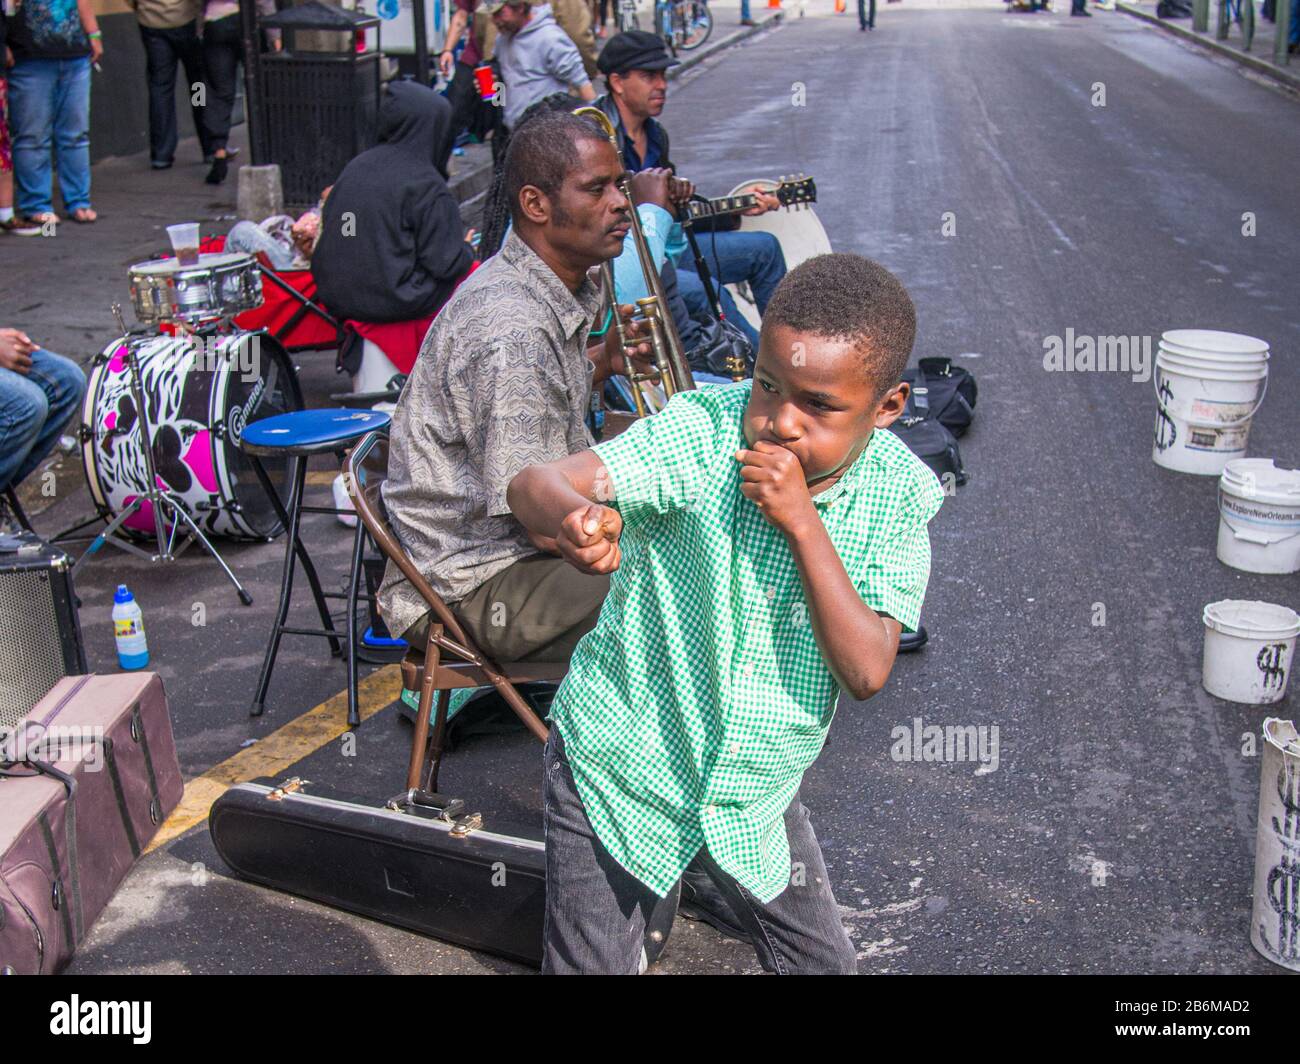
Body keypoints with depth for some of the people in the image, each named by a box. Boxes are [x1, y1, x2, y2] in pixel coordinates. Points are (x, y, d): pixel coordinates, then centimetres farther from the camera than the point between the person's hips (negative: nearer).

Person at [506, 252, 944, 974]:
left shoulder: (897, 496, -12)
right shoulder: (701, 433, -21)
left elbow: (866, 671, -20)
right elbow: (532, 486, -32)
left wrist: (802, 522, -29)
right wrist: (570, 517, -56)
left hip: (754, 795, 3)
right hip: (618, 770, -3)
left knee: (823, 964, 14)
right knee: (589, 966, 8)